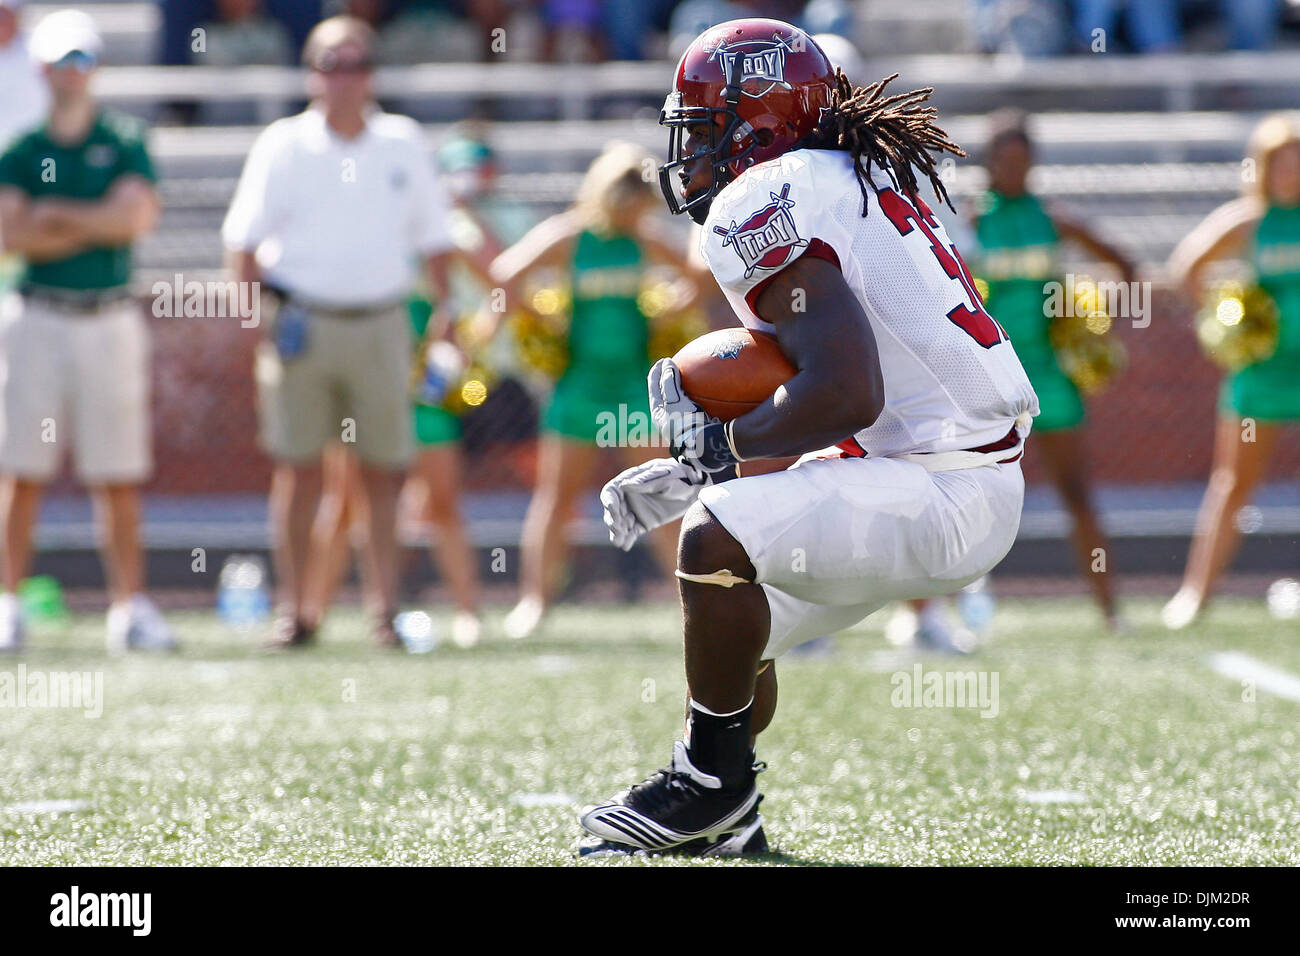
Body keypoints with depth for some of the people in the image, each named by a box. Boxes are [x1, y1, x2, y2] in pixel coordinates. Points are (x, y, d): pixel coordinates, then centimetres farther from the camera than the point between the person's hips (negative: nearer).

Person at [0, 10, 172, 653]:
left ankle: (130, 607, 4)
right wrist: (97, 227, -9)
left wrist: (54, 215, -6)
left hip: (110, 320, 0)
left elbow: (136, 215, -8)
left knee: (119, 476, 1)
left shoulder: (126, 144, 7)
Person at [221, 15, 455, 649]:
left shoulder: (402, 143, 9)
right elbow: (245, 238, 1)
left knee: (382, 472, 1)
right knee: (298, 470, -1)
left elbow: (431, 236, 15)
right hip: (301, 324, -2)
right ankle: (292, 610, 4)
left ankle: (385, 609, 4)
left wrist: (446, 311, 8)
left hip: (380, 326, 2)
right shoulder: (283, 146, 1)